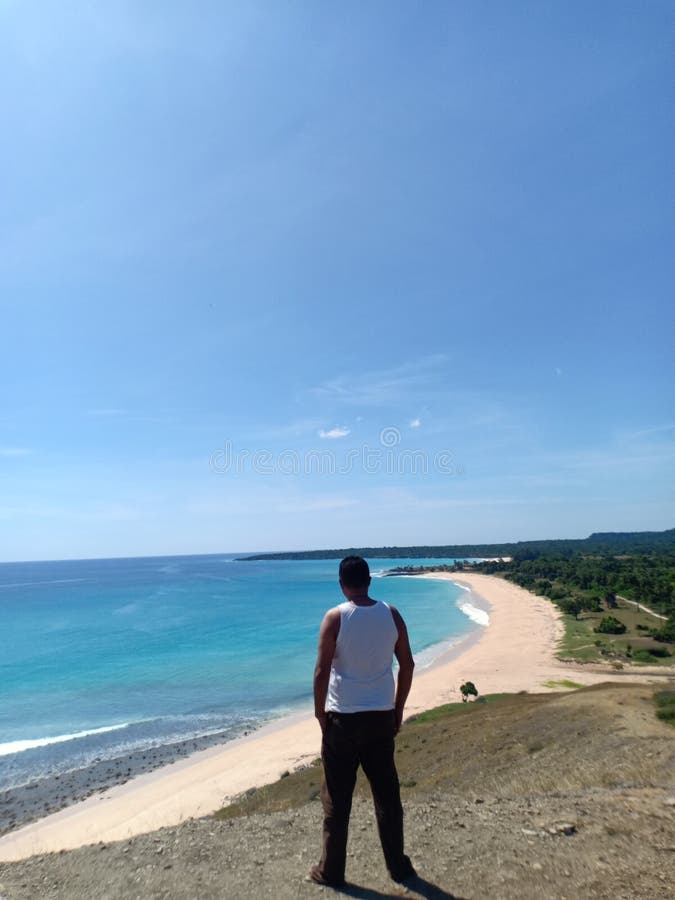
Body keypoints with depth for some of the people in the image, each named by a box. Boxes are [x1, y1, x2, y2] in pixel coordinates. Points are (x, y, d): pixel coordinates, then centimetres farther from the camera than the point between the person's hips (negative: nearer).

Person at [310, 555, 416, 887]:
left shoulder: (335, 617, -15)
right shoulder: (391, 614, -5)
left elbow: (322, 672, -15)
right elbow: (407, 665, 1)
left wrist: (320, 714, -1)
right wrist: (398, 709, 12)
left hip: (343, 717, -3)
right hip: (381, 716, 3)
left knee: (337, 798, 13)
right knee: (387, 794, 19)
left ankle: (331, 870, 27)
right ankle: (398, 866, 33)